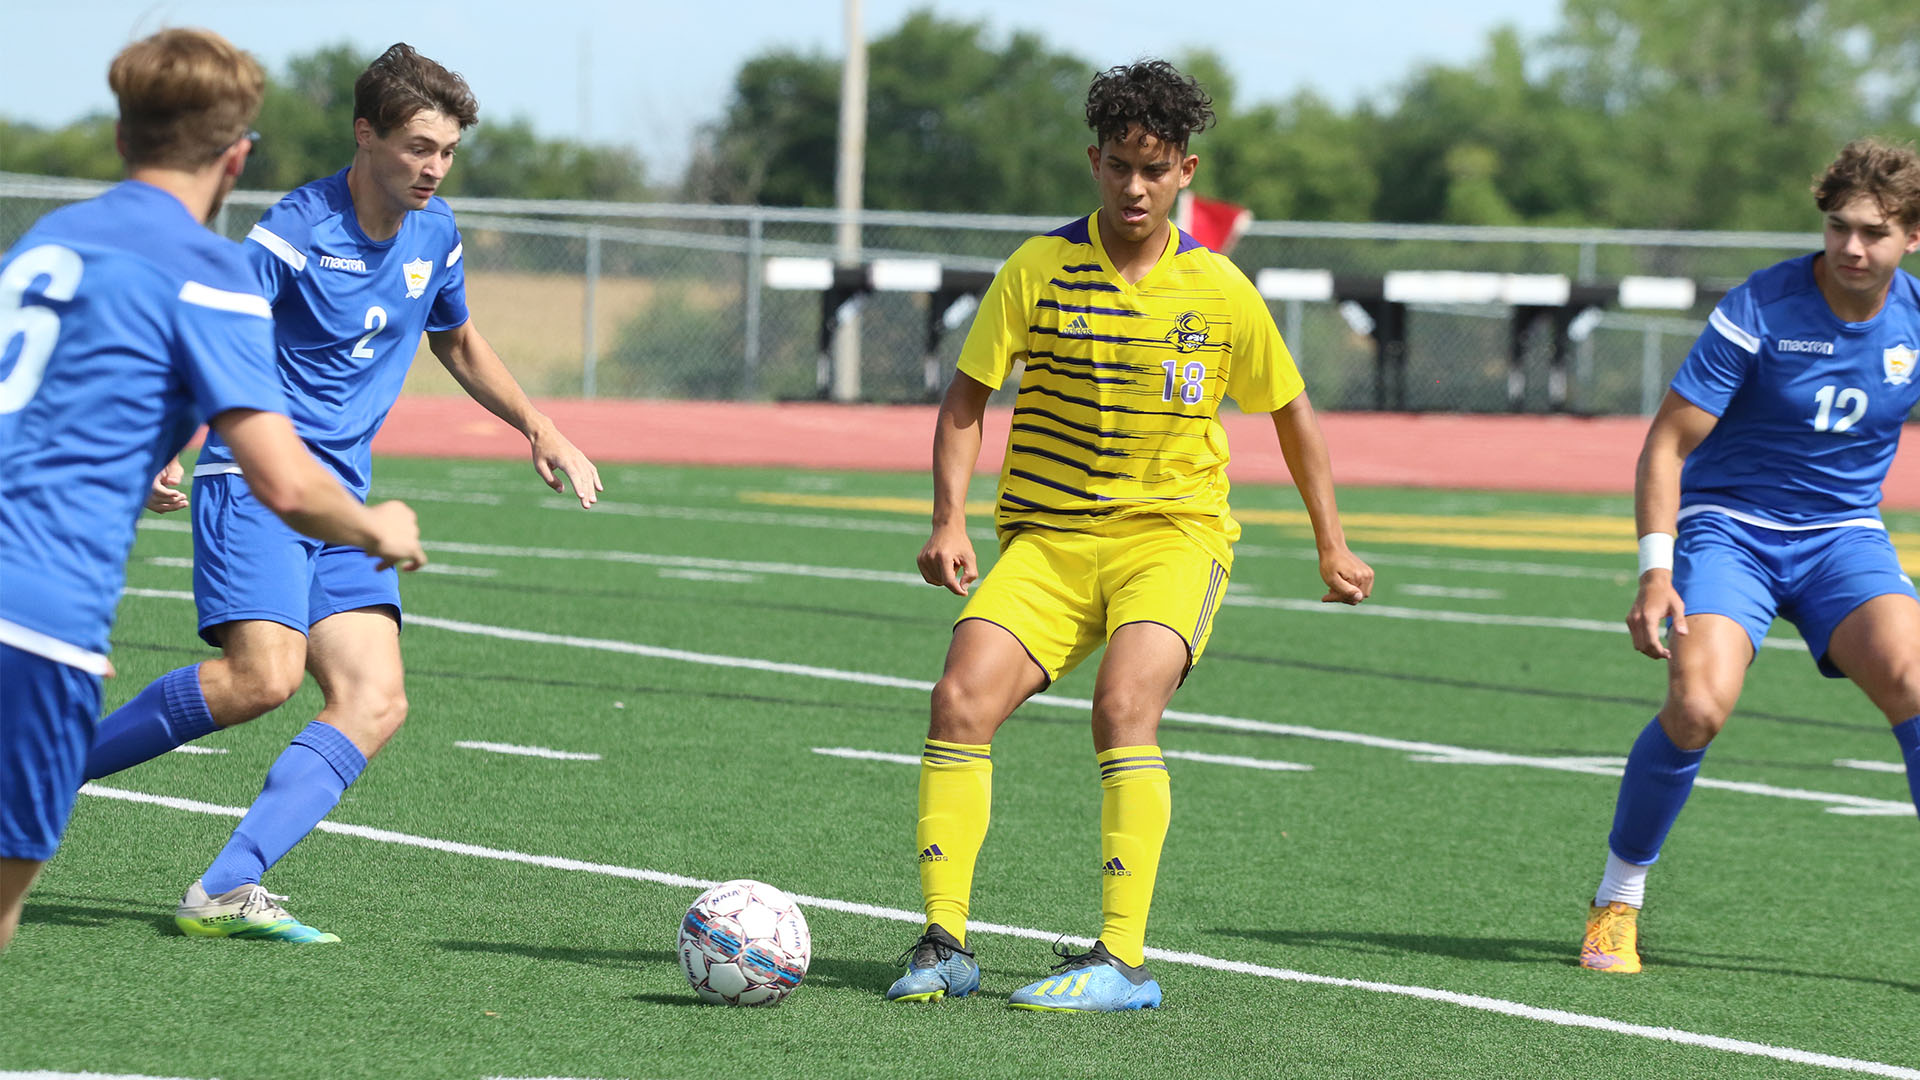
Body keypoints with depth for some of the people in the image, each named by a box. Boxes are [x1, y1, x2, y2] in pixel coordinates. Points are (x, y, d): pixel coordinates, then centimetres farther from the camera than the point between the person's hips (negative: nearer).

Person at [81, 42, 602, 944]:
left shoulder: (434, 233, 10)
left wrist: (539, 428, 22)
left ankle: (224, 891, -15)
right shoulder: (297, 233, -14)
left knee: (375, 701, -9)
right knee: (263, 675, -25)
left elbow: (457, 342, 31)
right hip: (253, 483, -8)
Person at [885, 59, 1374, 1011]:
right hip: (1047, 533, 2)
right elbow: (967, 397, 2)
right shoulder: (1038, 270, -1)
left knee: (1123, 705, -28)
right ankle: (943, 946, -13)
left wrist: (1332, 547, 18)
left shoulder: (1218, 290, 1)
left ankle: (1123, 959, -26)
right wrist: (949, 520, -12)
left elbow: (1290, 410, 14)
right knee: (961, 698, -20)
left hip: (1173, 531, -2)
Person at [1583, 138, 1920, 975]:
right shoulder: (1758, 311, -15)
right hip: (1729, 526, -3)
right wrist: (1656, 567, -22)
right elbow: (1668, 441, -12)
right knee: (1698, 706, -26)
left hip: (1844, 532, 3)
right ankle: (1617, 901, -2)